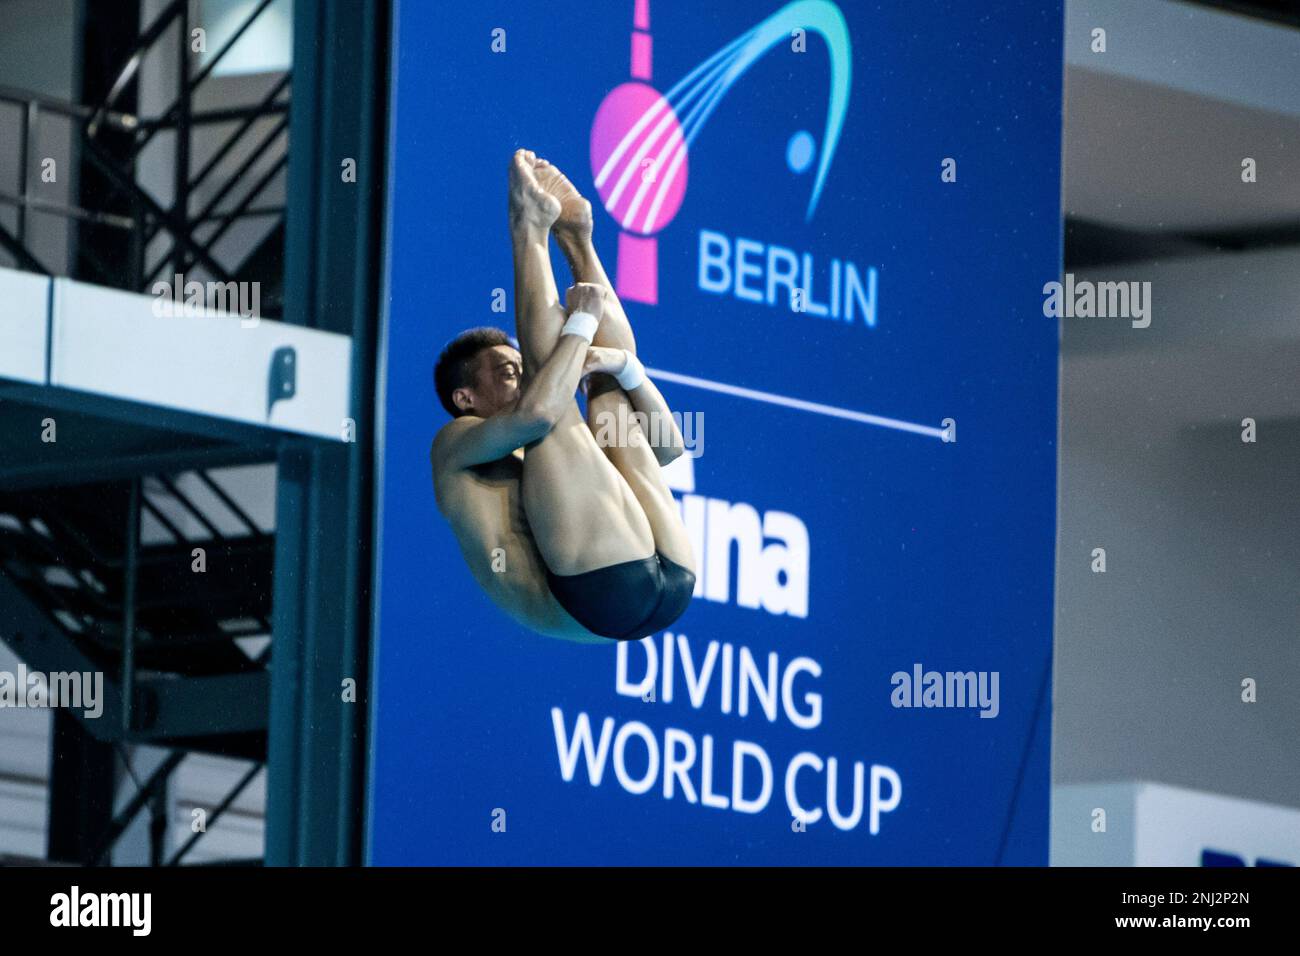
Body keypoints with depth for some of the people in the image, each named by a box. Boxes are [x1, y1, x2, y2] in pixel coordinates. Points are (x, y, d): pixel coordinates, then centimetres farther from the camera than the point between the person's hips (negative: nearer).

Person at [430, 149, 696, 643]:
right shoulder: (455, 446, 16)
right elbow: (536, 411, -7)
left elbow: (667, 445, 31)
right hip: (603, 587, -7)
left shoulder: (542, 462, 38)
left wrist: (623, 366, 16)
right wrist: (582, 319, 4)